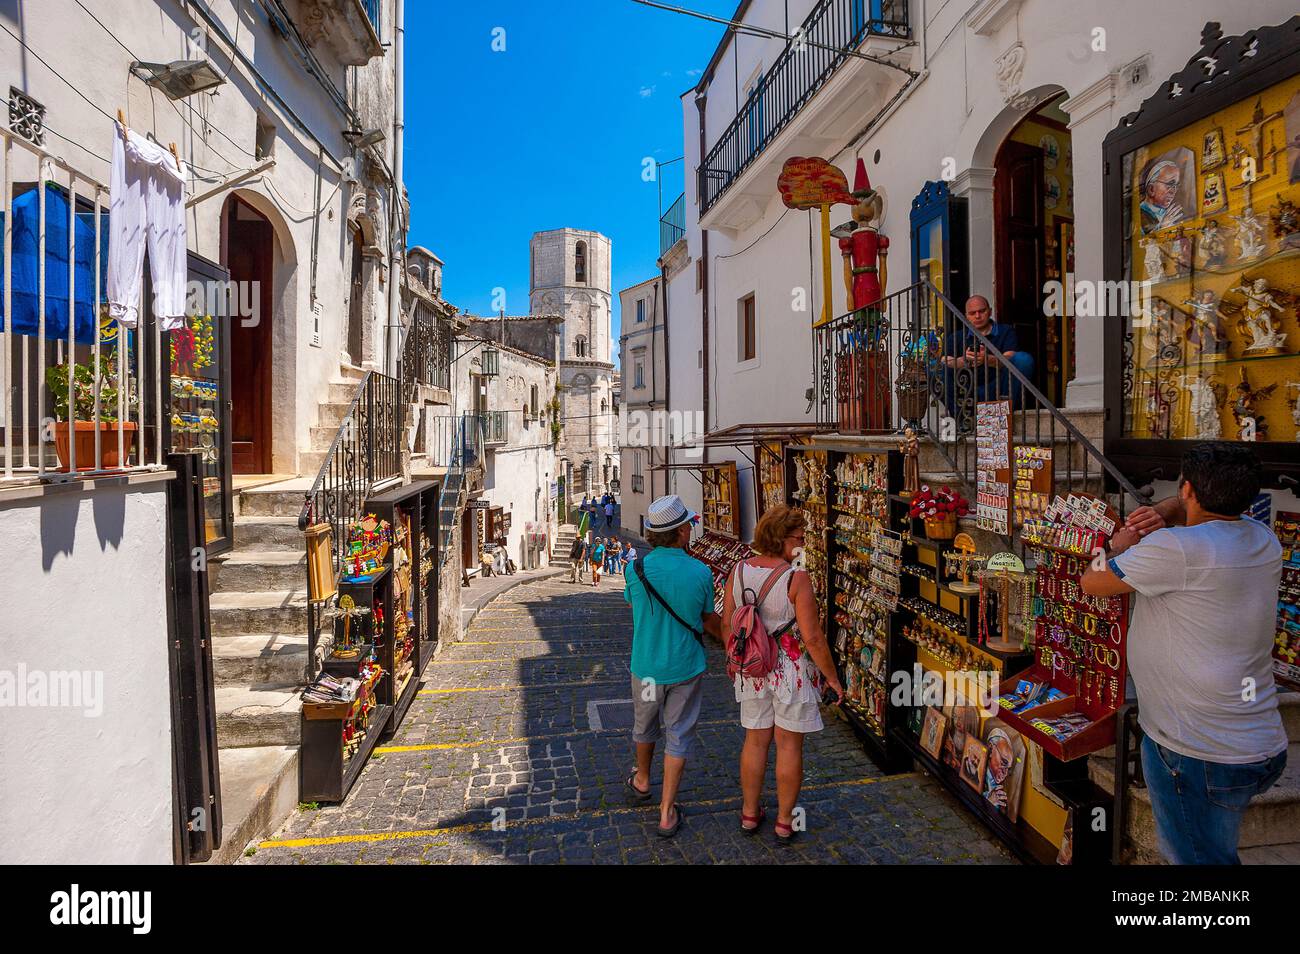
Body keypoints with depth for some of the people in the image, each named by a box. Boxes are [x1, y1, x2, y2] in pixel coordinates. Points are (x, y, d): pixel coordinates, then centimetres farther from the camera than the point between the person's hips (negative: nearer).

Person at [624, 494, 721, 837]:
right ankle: (667, 812, 20)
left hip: (646, 665, 2)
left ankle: (642, 781, 48)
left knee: (645, 726, 24)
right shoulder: (701, 572, -16)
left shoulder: (636, 569, -16)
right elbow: (709, 621, -1)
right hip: (685, 667, -1)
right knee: (678, 736, 12)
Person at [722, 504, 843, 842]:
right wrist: (832, 677, -6)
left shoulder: (739, 571, -4)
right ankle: (785, 821, 27)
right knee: (789, 745, 12)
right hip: (791, 670, -4)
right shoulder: (796, 578, -21)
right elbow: (812, 637, -19)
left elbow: (727, 623, 4)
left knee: (755, 741, 18)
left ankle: (749, 814, 33)